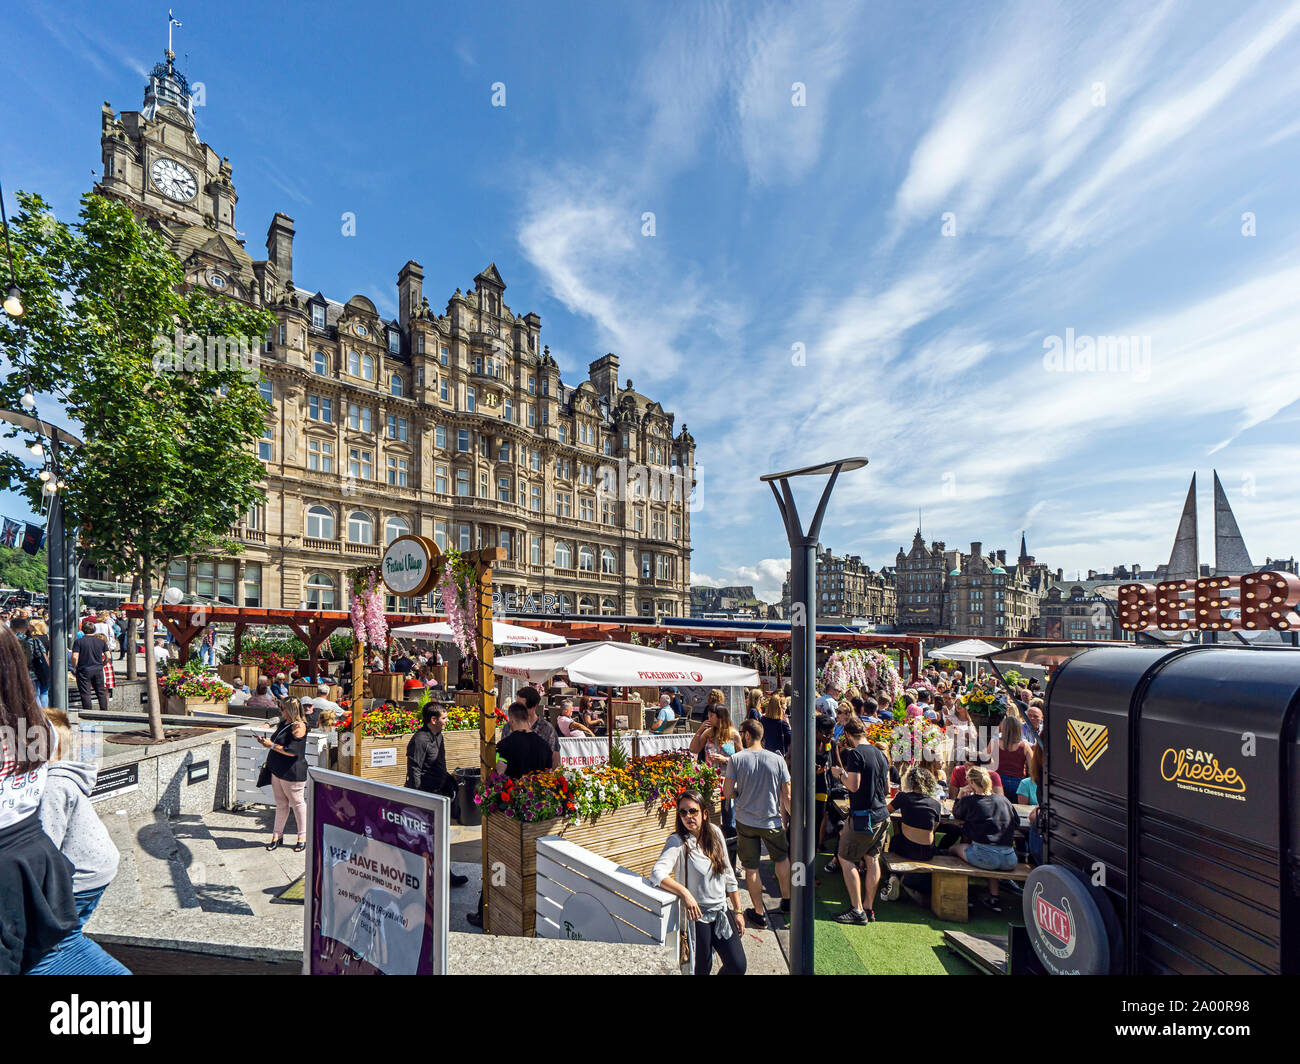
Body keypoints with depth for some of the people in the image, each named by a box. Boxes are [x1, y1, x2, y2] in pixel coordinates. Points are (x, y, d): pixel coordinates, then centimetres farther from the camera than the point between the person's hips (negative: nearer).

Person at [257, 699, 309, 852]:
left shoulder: (298, 726, -19)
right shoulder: (283, 723, 9)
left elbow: (292, 751, -24)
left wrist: (272, 745, -17)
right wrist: (266, 741, 6)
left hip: (292, 773, -8)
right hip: (277, 770, 8)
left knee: (297, 803, 4)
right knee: (280, 804, 17)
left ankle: (302, 837, 16)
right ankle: (277, 834, 28)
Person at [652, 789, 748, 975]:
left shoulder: (715, 832, -1)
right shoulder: (678, 841, -16)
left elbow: (728, 875, 7)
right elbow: (657, 873, -30)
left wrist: (737, 911, 9)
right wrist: (685, 893, -40)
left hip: (722, 911, 4)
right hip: (697, 915, -4)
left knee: (738, 966, 4)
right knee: (702, 969, 4)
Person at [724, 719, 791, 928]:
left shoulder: (735, 760, -13)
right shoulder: (778, 760, -9)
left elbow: (728, 793, -9)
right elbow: (787, 796, -3)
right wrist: (791, 816, 14)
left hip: (745, 821, -1)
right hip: (772, 821, 2)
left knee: (751, 868, 13)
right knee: (782, 859, 27)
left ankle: (759, 913, 23)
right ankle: (786, 900, 41)